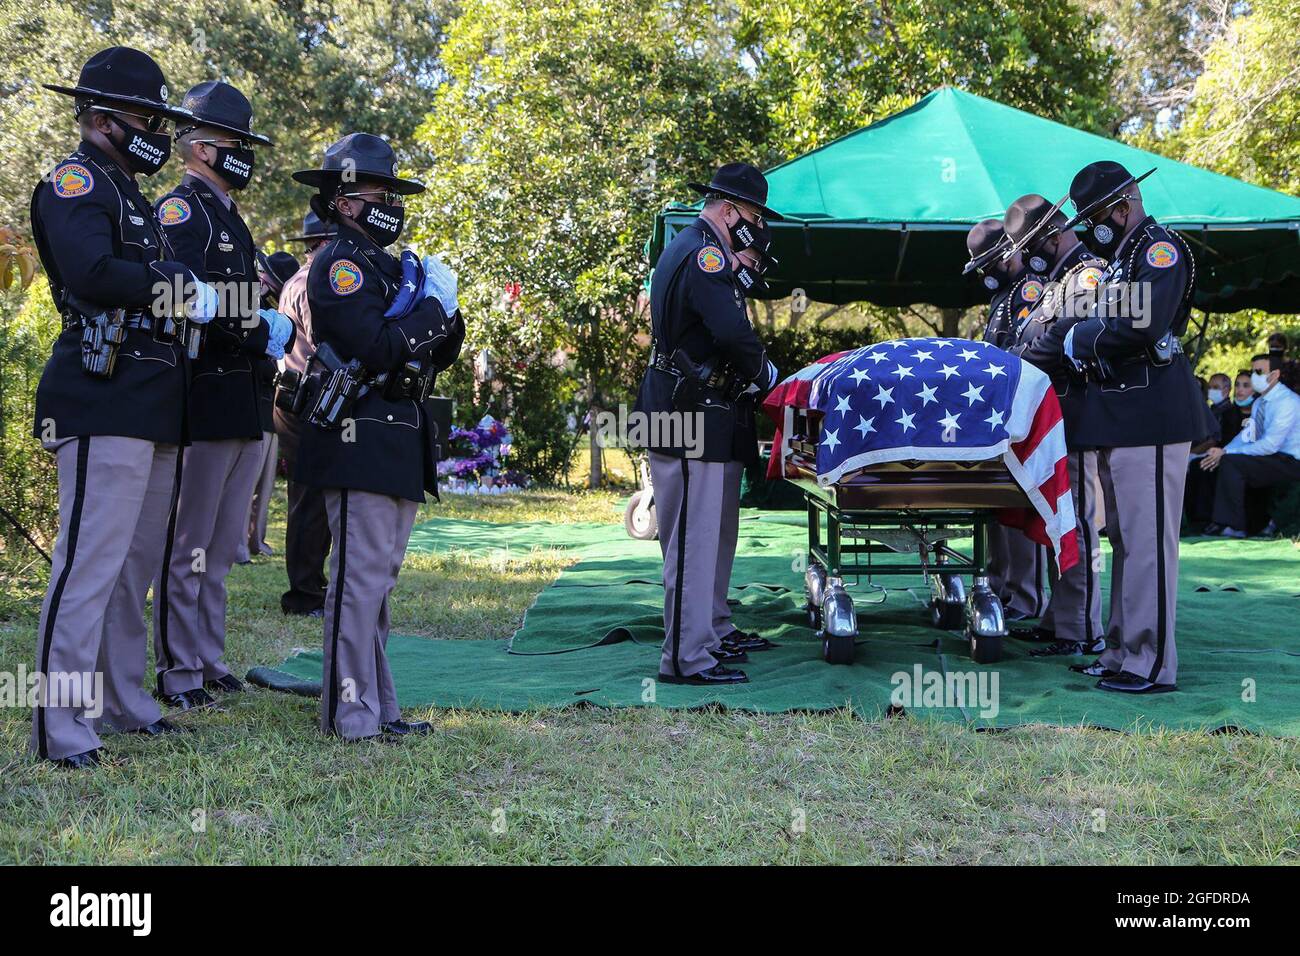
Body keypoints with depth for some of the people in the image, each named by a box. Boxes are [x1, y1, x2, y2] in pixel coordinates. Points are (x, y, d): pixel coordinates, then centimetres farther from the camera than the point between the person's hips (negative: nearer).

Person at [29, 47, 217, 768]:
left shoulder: (128, 195, 24)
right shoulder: (75, 182, -5)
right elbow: (92, 274, -24)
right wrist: (178, 281, -13)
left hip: (152, 409, 10)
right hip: (105, 404, -10)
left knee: (136, 562, 14)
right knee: (91, 559, -11)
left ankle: (123, 701, 24)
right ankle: (59, 726, -6)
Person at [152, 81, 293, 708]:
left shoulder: (230, 216, 22)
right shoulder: (182, 208, -7)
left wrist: (272, 331, 9)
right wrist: (262, 333, -16)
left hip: (245, 405, 9)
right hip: (206, 400, -9)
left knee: (222, 545, 14)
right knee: (188, 542, -2)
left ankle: (209, 661, 23)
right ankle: (178, 673, 5)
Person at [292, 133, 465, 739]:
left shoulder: (391, 264, 21)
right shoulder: (339, 262, -7)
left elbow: (440, 354, 19)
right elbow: (377, 348, -21)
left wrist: (445, 313, 0)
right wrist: (434, 305, -10)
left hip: (400, 439, 9)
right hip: (360, 438, -9)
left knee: (380, 575, 12)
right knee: (361, 574, -8)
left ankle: (377, 706, 19)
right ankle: (351, 716, -2)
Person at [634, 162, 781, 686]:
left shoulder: (689, 248, 20)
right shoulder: (705, 253, -15)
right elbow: (734, 334, -25)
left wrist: (742, 271, 9)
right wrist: (764, 374, -8)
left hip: (701, 419, 11)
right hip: (694, 424, -11)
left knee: (716, 532, 19)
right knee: (694, 539, -8)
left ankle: (714, 632, 32)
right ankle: (685, 658, -4)